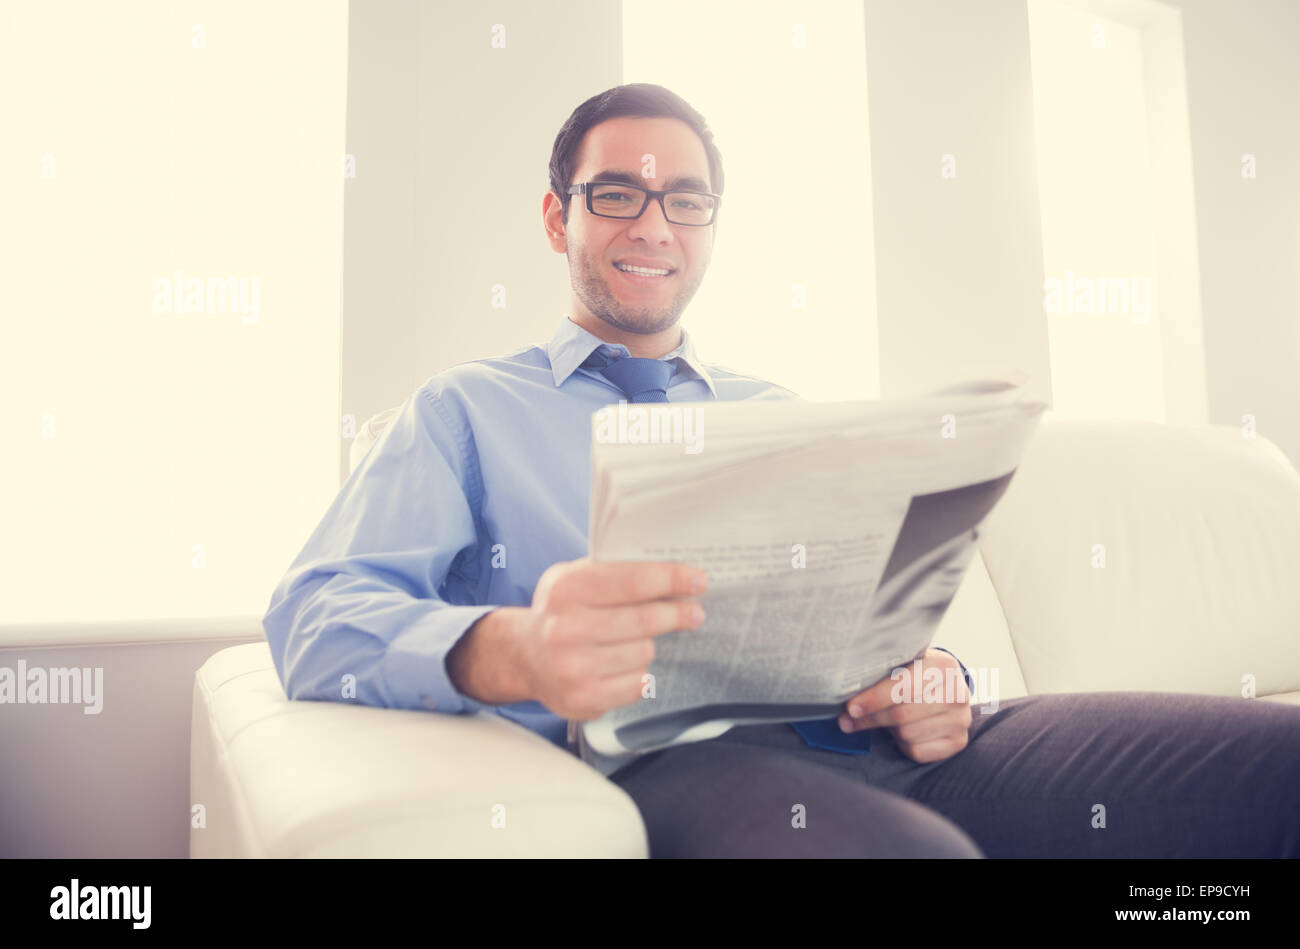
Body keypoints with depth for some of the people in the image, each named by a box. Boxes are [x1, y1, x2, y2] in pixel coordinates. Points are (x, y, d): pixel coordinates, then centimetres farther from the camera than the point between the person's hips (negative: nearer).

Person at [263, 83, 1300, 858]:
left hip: (888, 747, 6)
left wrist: (934, 669, -4)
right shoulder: (465, 411, 14)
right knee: (900, 844, -41)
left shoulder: (782, 412, 28)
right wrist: (511, 653, -24)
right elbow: (316, 619, -1)